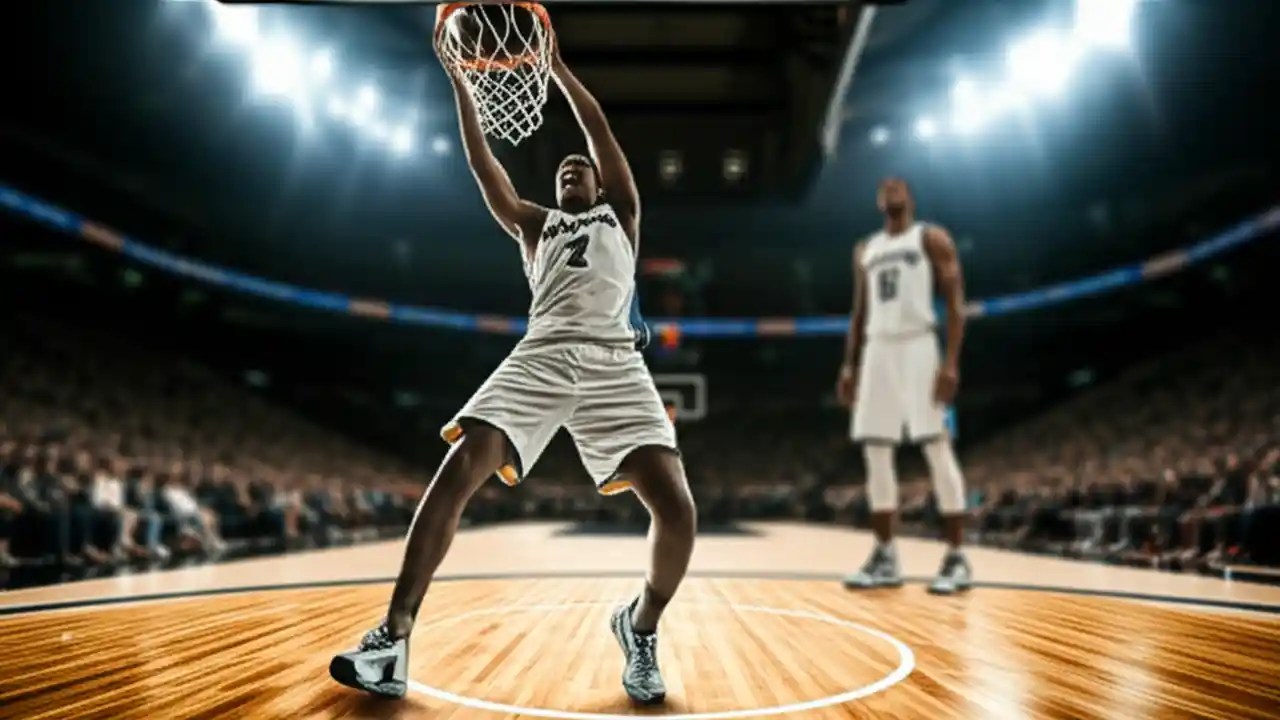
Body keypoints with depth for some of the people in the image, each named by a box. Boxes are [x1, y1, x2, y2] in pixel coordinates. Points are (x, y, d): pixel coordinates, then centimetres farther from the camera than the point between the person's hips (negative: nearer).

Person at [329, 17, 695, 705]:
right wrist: (460, 82, 14)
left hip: (612, 361, -1)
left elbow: (600, 129, 18)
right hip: (541, 357, 1)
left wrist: (554, 60, 17)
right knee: (457, 471, -21)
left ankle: (640, 624, 9)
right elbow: (482, 164, 19)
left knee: (676, 507, -19)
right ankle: (394, 636, -14)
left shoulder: (620, 214, 27)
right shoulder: (534, 224, 30)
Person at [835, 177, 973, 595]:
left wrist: (951, 361, -16)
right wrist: (849, 365, 11)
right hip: (878, 351, 6)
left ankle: (956, 559, -4)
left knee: (937, 449, -9)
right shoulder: (865, 251, 20)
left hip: (917, 347, -6)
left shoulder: (932, 238, 3)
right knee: (876, 452, 2)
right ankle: (885, 558, 8)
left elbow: (955, 302, -5)